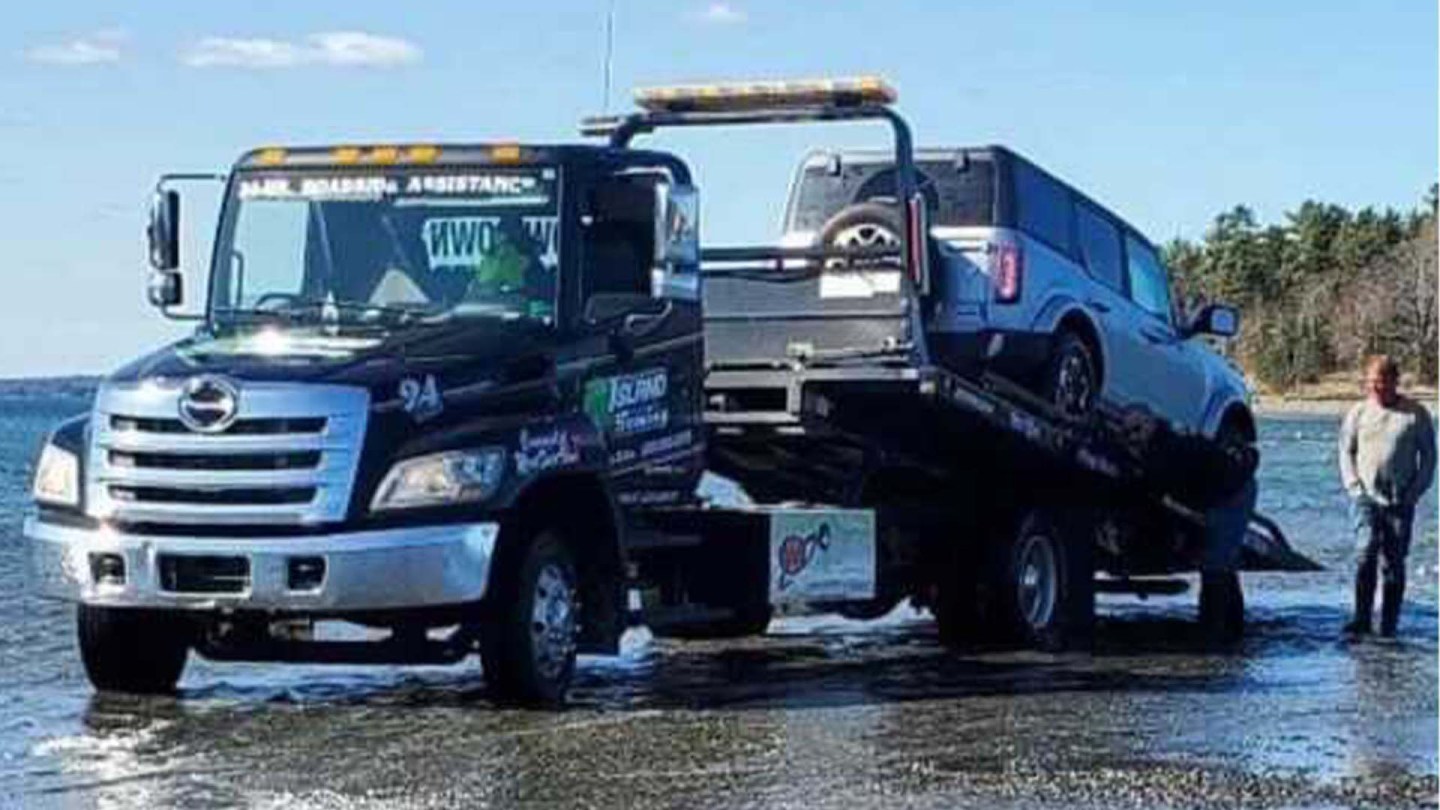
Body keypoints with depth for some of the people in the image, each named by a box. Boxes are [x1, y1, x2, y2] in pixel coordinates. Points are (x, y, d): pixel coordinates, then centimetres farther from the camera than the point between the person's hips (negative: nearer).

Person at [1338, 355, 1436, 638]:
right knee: (1366, 554, -16)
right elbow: (1346, 452, 13)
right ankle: (1361, 619, -15)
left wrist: (1414, 493, -2)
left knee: (1394, 562, 2)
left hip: (1400, 501, 0)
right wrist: (1354, 486, 0)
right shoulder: (1358, 413, 7)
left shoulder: (1415, 414, 2)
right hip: (1366, 497, 0)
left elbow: (1428, 456, 6)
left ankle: (1389, 625, 8)